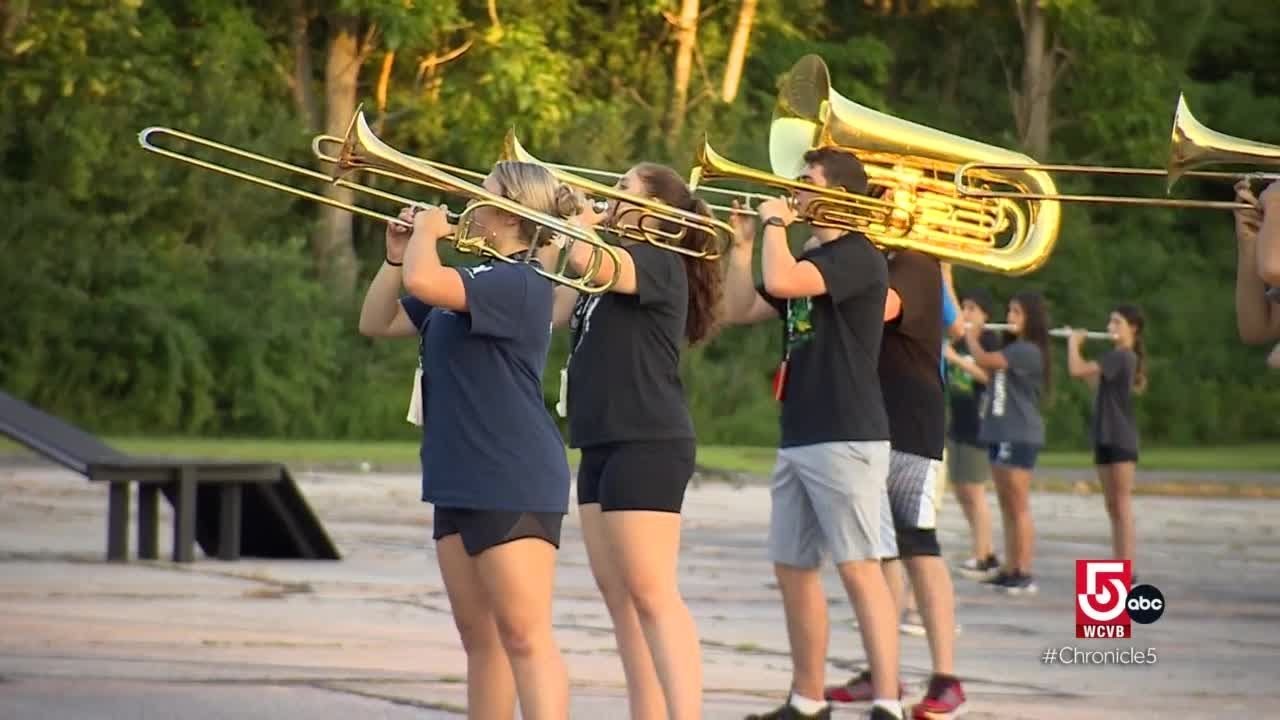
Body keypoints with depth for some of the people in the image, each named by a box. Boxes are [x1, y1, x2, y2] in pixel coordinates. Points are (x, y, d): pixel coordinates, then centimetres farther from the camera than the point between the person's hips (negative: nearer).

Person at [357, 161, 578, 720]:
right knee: (480, 637, 12)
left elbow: (423, 282, -29)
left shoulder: (520, 283, -15)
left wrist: (428, 231, -10)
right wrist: (396, 254, 6)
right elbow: (376, 322, 19)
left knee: (524, 635, -12)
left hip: (514, 486, -10)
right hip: (460, 482, 10)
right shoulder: (471, 283, 15)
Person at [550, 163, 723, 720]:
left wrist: (582, 221, -6)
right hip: (602, 445, 10)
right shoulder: (610, 271, 19)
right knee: (618, 594, 9)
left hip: (647, 445, -10)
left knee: (651, 595, -15)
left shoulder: (659, 260, -9)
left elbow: (586, 260, -26)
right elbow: (552, 313, 15)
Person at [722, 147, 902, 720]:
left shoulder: (858, 256, -10)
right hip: (798, 438, 9)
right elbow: (739, 310, 19)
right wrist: (742, 243, 10)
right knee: (793, 567, 11)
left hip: (846, 437, -9)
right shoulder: (808, 261, 18)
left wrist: (776, 224, -10)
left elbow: (780, 282, -26)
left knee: (857, 566, -12)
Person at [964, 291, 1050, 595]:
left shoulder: (1027, 350, -13)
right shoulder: (1011, 349, 19)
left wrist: (971, 338, -4)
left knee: (1019, 507, -9)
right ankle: (1009, 570, 13)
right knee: (1007, 507, 10)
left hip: (1019, 436, -10)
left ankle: (1024, 574, -9)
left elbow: (985, 361, -22)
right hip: (1000, 433, 10)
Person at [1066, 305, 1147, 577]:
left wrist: (1073, 341, -4)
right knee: (1112, 507, 9)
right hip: (1106, 438, 10)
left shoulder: (1121, 357, -14)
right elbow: (1094, 381, 23)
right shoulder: (1118, 358, 16)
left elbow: (1077, 370, -21)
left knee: (1122, 506, -9)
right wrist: (1076, 343, 17)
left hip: (1120, 440, -10)